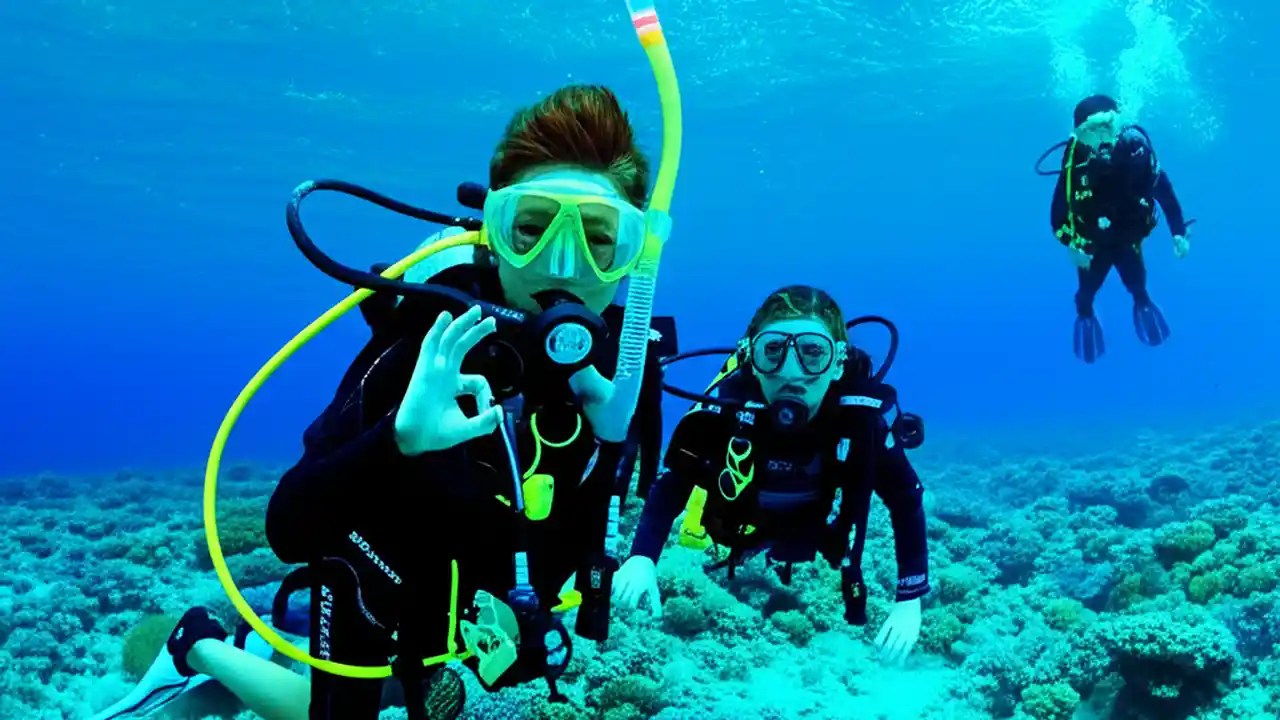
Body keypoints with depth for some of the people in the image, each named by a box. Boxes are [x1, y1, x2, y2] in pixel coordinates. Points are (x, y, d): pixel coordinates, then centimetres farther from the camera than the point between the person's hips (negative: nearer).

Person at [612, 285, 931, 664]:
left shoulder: (862, 421, -37)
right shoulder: (726, 409, -39)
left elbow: (907, 503, -22)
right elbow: (670, 486, -27)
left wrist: (910, 602, -24)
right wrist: (642, 558, -41)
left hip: (816, 537, 0)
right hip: (738, 527, 0)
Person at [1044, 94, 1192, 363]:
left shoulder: (1137, 150, -26)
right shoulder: (1076, 163, -31)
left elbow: (1164, 189, -12)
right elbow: (1058, 209, -21)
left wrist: (1178, 232, -13)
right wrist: (1070, 244, -33)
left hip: (1128, 239, 2)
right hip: (1092, 244, -1)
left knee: (1137, 285, 19)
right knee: (1088, 290, 17)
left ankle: (1142, 303, 57)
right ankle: (1084, 315, 53)